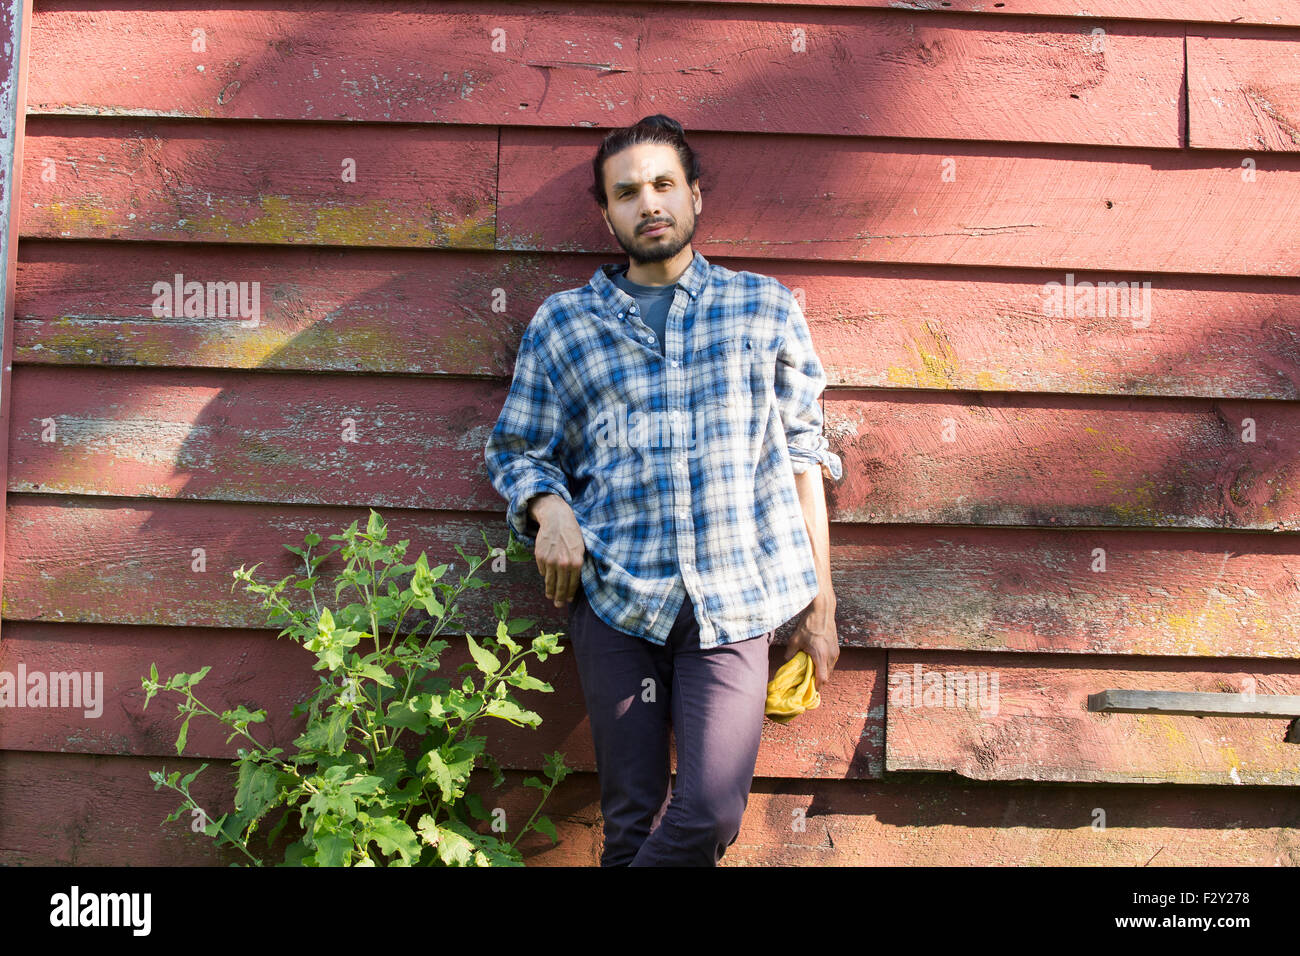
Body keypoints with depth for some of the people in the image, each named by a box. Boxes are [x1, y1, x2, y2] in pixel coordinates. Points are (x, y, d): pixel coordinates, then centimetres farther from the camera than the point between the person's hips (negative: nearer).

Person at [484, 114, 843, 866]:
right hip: (616, 597, 1)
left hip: (736, 600, 0)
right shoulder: (561, 323, 13)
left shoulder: (766, 308, 12)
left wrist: (821, 604, 8)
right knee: (632, 820, 2)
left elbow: (803, 452, 12)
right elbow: (518, 452, 17)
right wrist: (548, 508, -7)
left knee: (711, 813, -10)